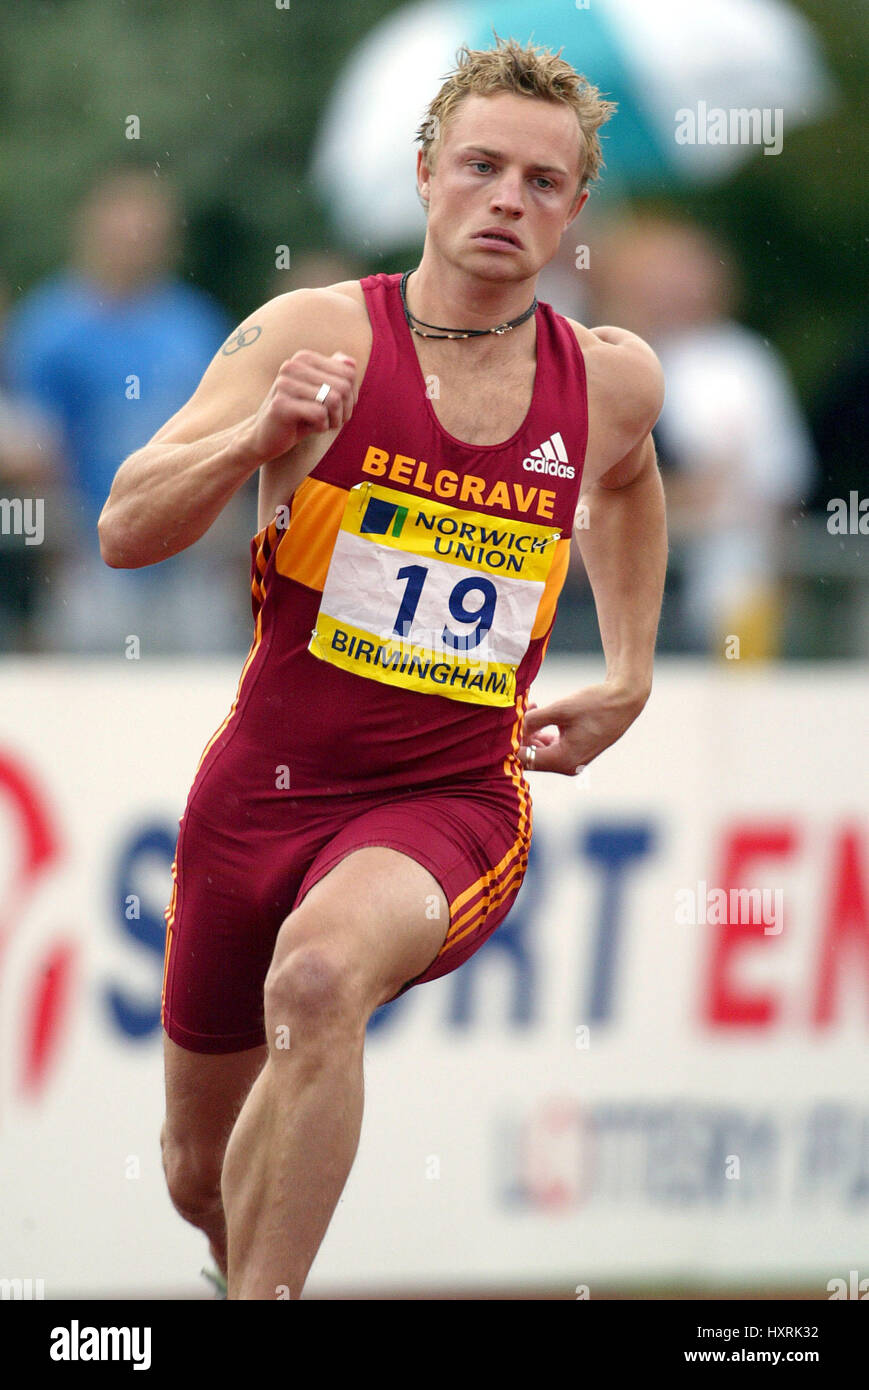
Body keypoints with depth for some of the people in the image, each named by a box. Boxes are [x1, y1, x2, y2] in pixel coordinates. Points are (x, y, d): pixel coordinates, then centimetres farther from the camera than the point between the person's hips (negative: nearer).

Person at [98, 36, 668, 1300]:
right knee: (206, 1174, 14)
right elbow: (127, 531, -13)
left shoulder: (612, 380, 2)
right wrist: (258, 434, -30)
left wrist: (629, 684, 24)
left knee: (318, 977, -37)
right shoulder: (317, 334, -7)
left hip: (453, 803, -1)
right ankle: (261, 1277, 50)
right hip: (263, 793, 1)